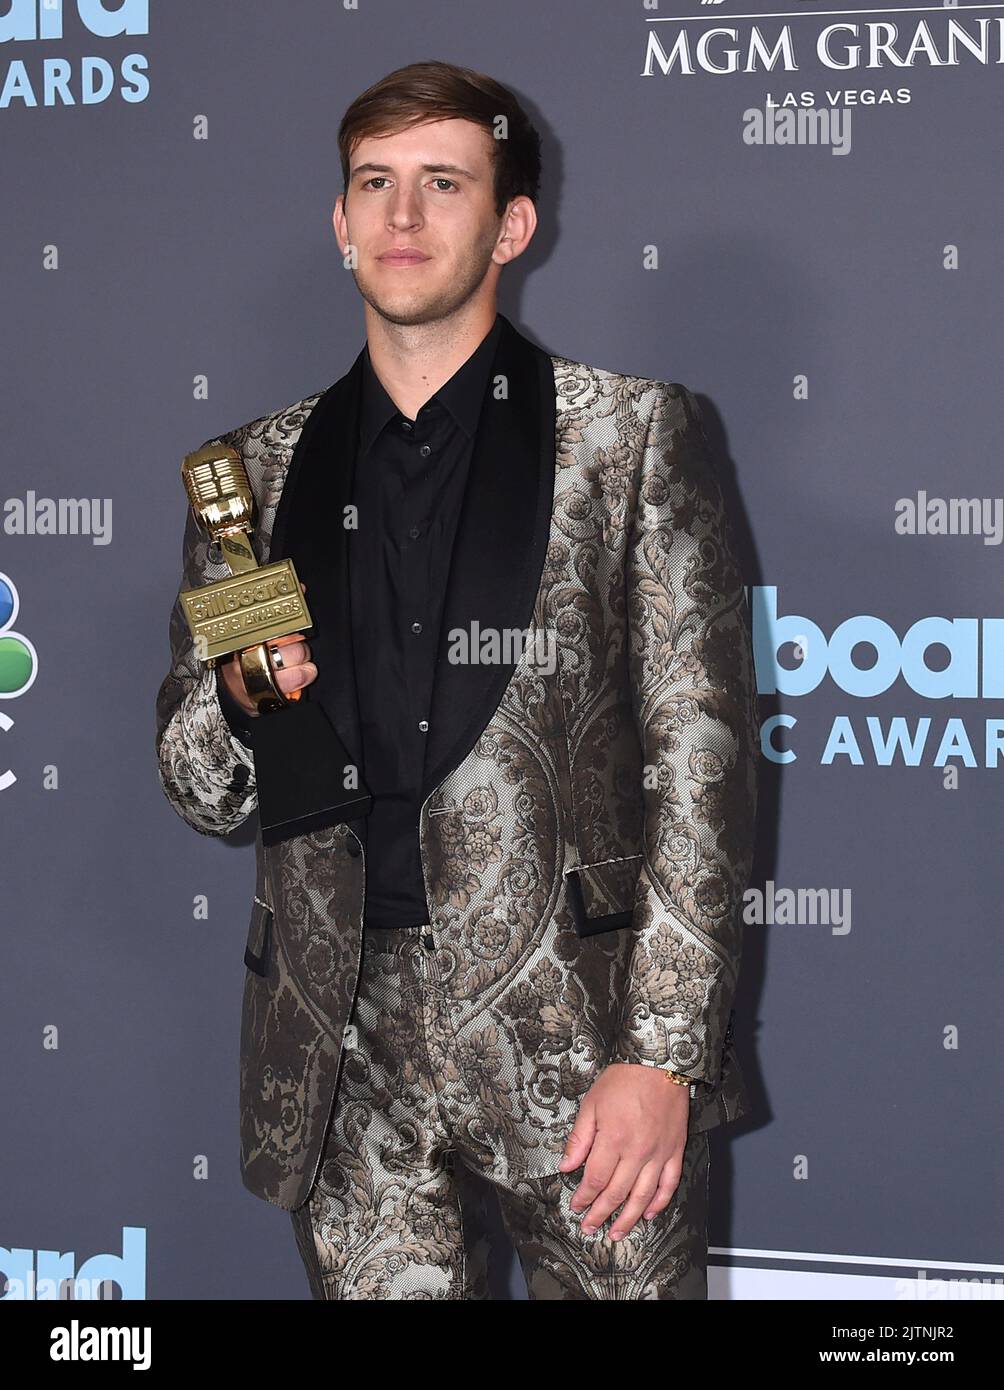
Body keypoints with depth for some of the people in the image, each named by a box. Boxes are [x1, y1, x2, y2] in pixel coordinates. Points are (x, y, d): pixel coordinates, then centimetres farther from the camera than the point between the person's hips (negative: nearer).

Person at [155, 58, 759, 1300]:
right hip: (343, 1040, 3)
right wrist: (241, 703, -8)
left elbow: (700, 755, -3)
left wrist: (663, 1053, -11)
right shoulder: (256, 469, 12)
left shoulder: (628, 435, 3)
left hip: (572, 1015, -2)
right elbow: (196, 787, 16)